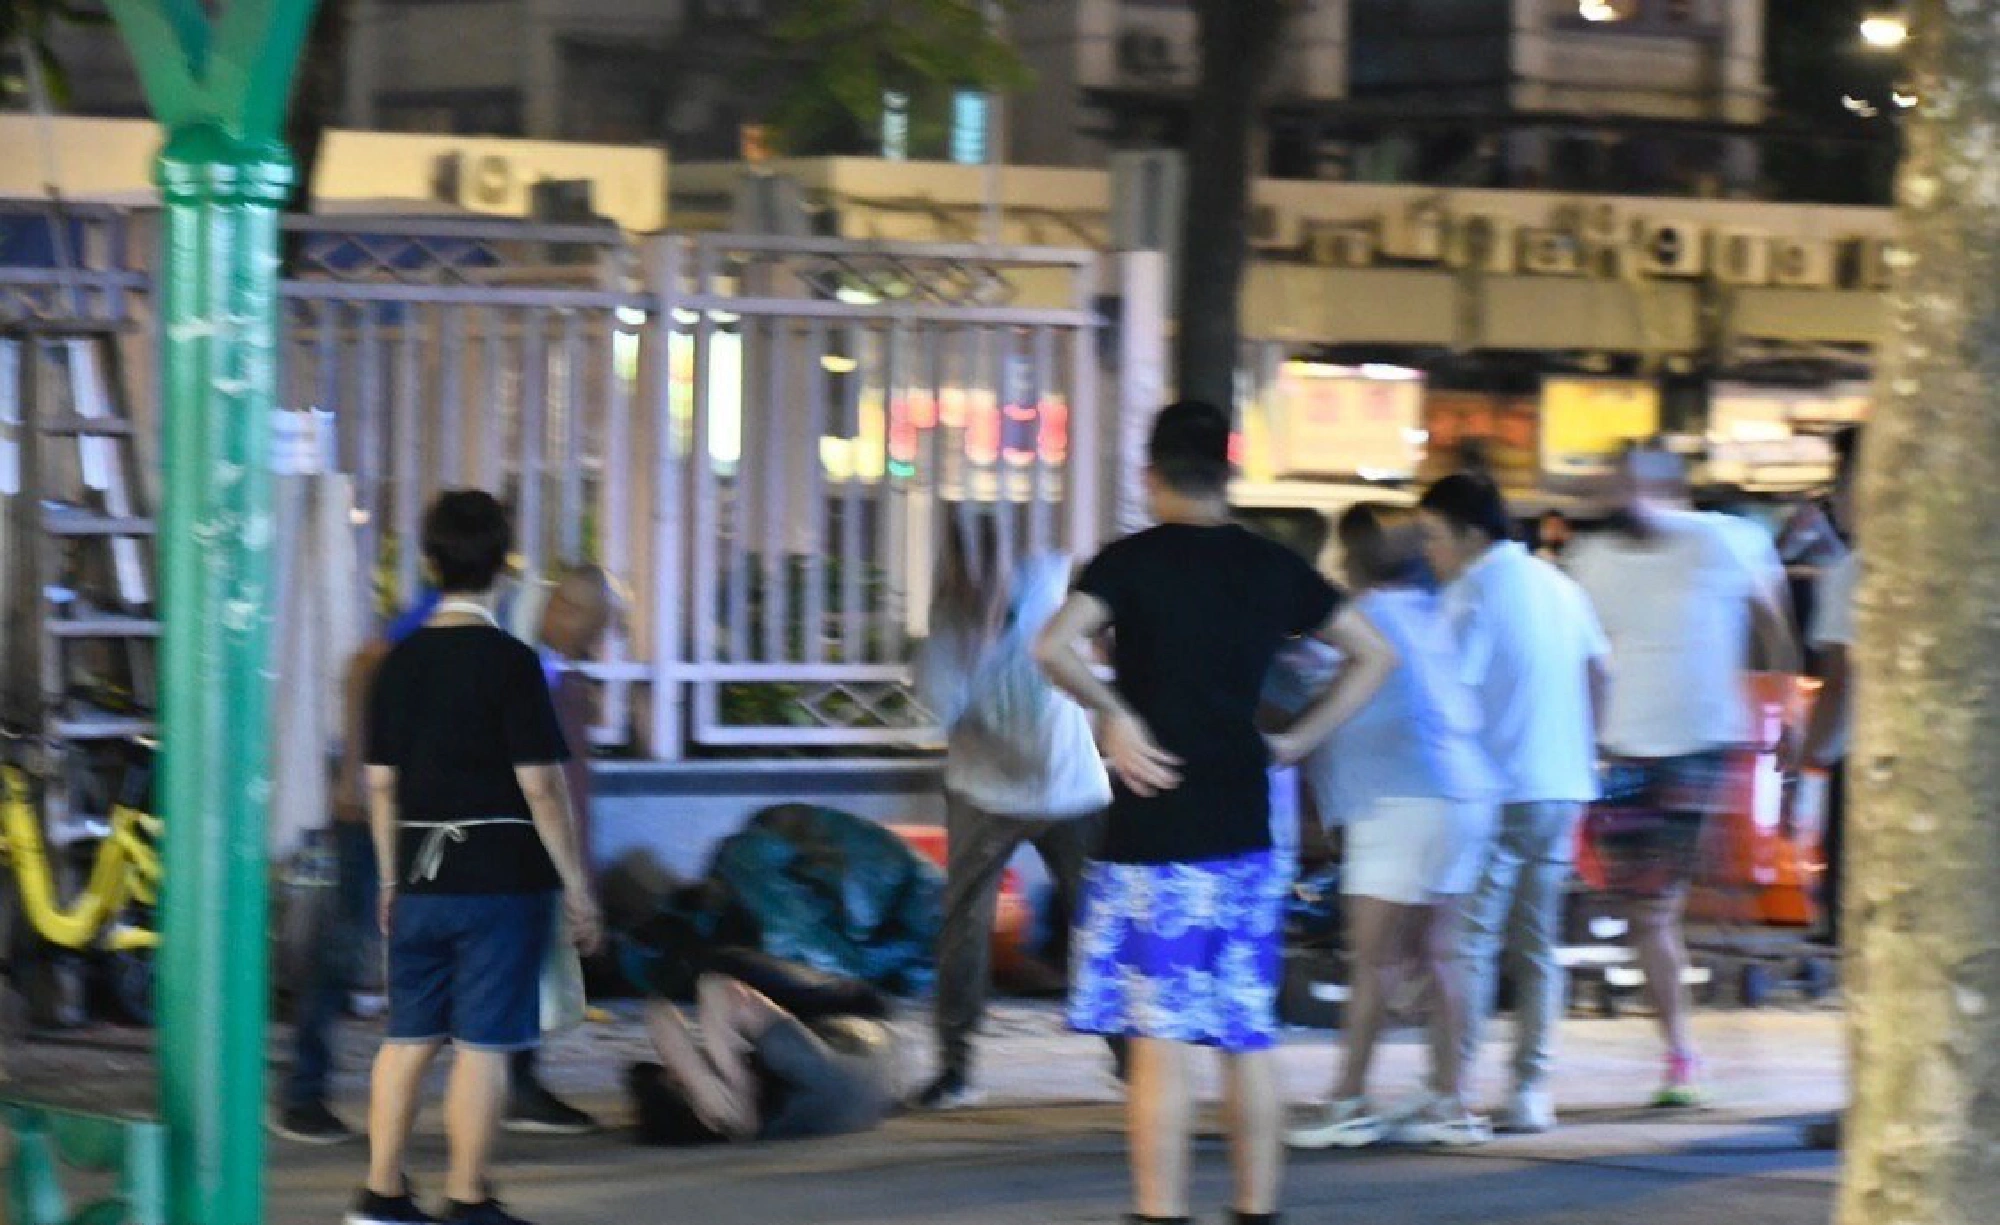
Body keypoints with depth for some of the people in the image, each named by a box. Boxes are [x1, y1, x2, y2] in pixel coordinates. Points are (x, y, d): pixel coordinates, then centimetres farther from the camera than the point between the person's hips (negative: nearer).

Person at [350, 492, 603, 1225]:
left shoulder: (401, 661, 5)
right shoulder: (509, 662, -11)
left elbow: (380, 782, 10)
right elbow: (541, 786, -12)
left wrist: (391, 878, 20)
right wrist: (576, 888, -5)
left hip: (421, 878, 5)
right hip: (500, 875, -5)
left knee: (409, 1037, 12)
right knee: (483, 1042, -1)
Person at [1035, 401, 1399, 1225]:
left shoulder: (1133, 562, -7)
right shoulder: (1274, 568, 8)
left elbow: (1054, 648, -23)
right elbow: (1374, 655, 15)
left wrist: (1114, 715, -9)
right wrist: (1297, 740, 13)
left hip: (1153, 829, -5)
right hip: (1244, 830, 5)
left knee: (1158, 1040, -4)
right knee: (1249, 1039, 11)